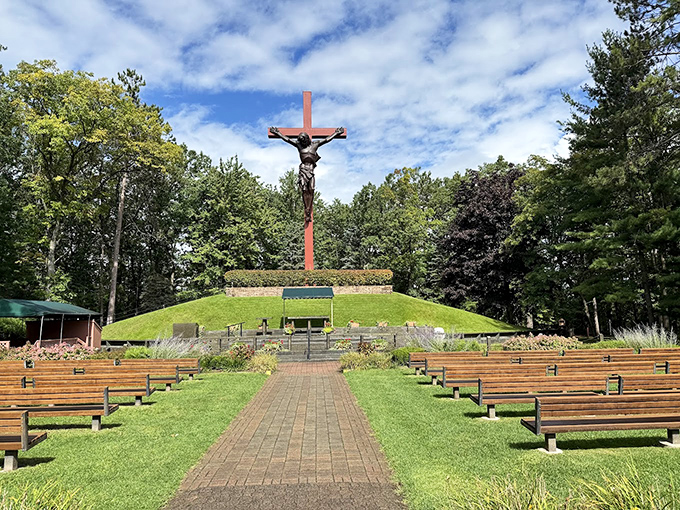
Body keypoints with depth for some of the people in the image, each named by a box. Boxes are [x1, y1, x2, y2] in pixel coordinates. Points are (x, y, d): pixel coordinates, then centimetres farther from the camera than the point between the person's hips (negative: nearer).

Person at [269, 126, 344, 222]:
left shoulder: (314, 144, 15)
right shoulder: (299, 145, 15)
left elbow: (327, 139, 22)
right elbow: (286, 139, 22)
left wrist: (336, 133, 27)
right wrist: (277, 133, 28)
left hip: (311, 168, 0)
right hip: (303, 168, 0)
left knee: (311, 190, -9)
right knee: (304, 190, -9)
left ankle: (309, 211, -6)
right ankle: (307, 211, -5)